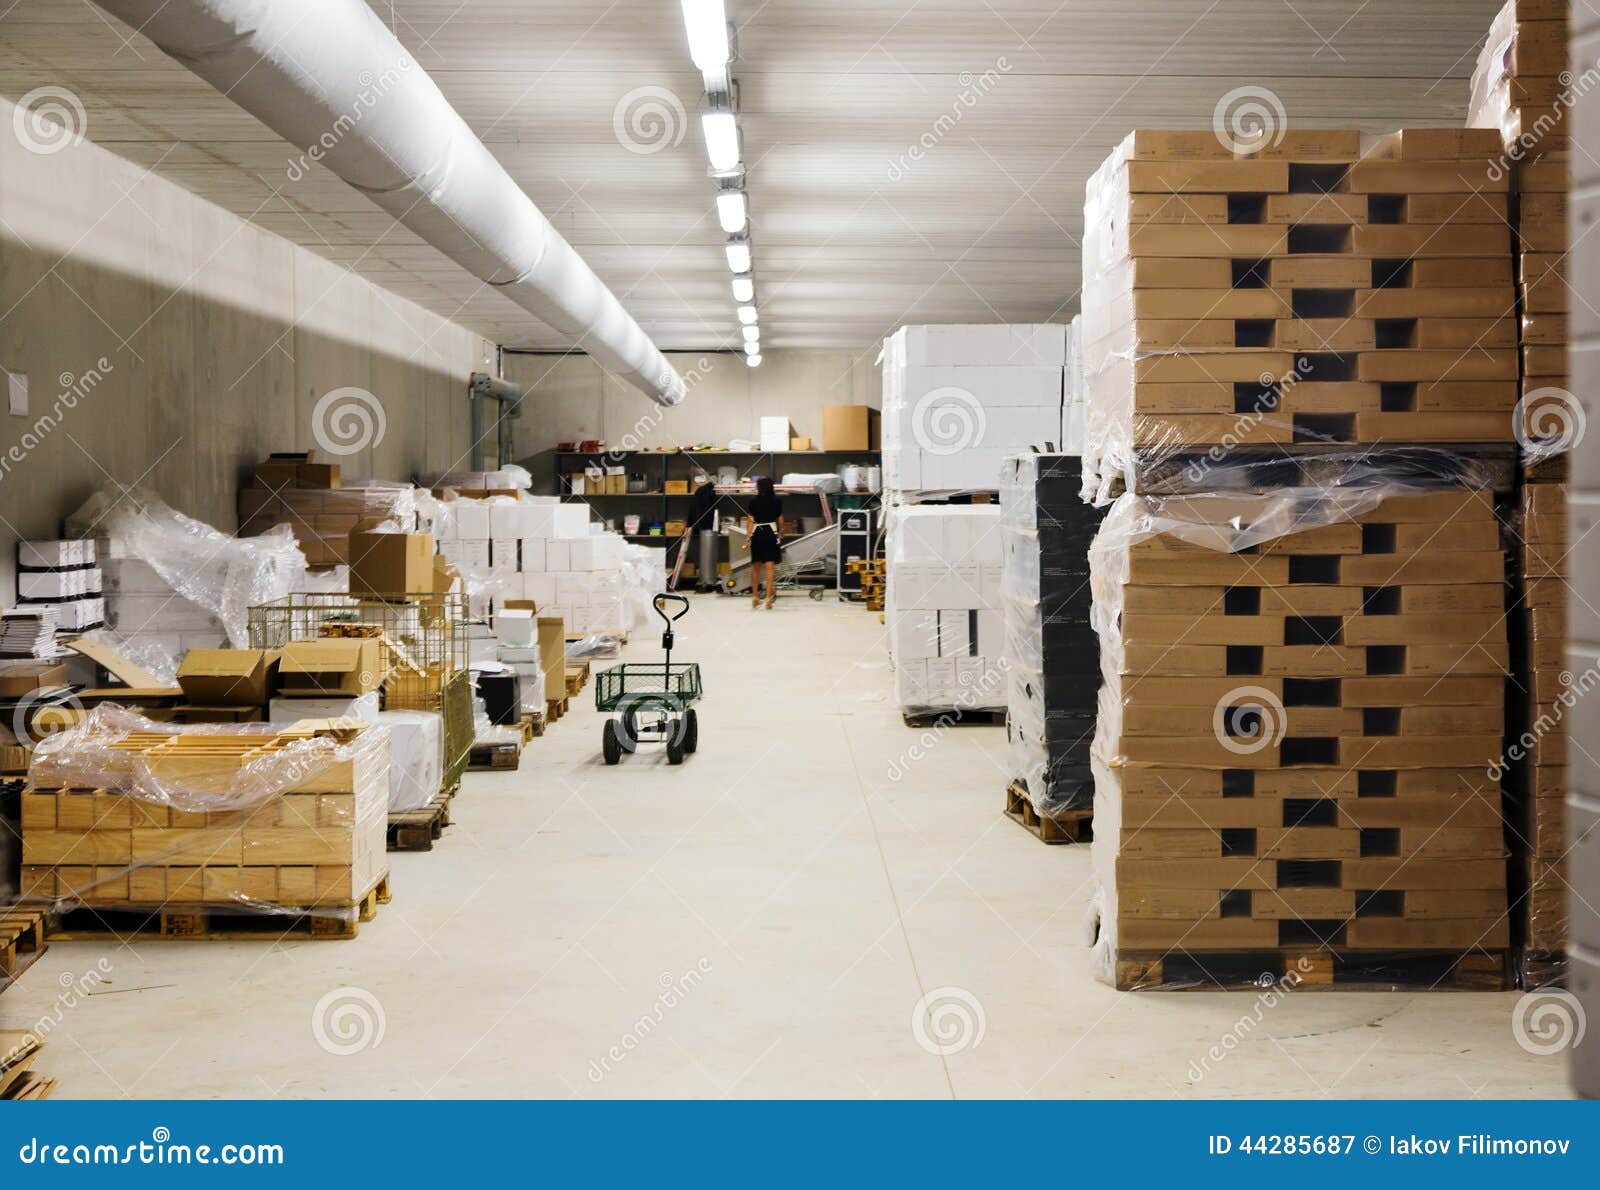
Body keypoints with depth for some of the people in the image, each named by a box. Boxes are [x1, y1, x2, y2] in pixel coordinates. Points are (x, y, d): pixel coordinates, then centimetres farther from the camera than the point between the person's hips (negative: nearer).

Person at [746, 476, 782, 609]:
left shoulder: (754, 502, -1)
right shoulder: (777, 502, 2)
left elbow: (751, 522, -2)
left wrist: (748, 539, 0)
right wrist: (781, 536, 17)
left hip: (757, 533, 1)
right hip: (772, 533, -1)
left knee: (755, 566, 13)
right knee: (770, 566, -4)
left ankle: (755, 596, 20)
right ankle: (768, 597, -11)